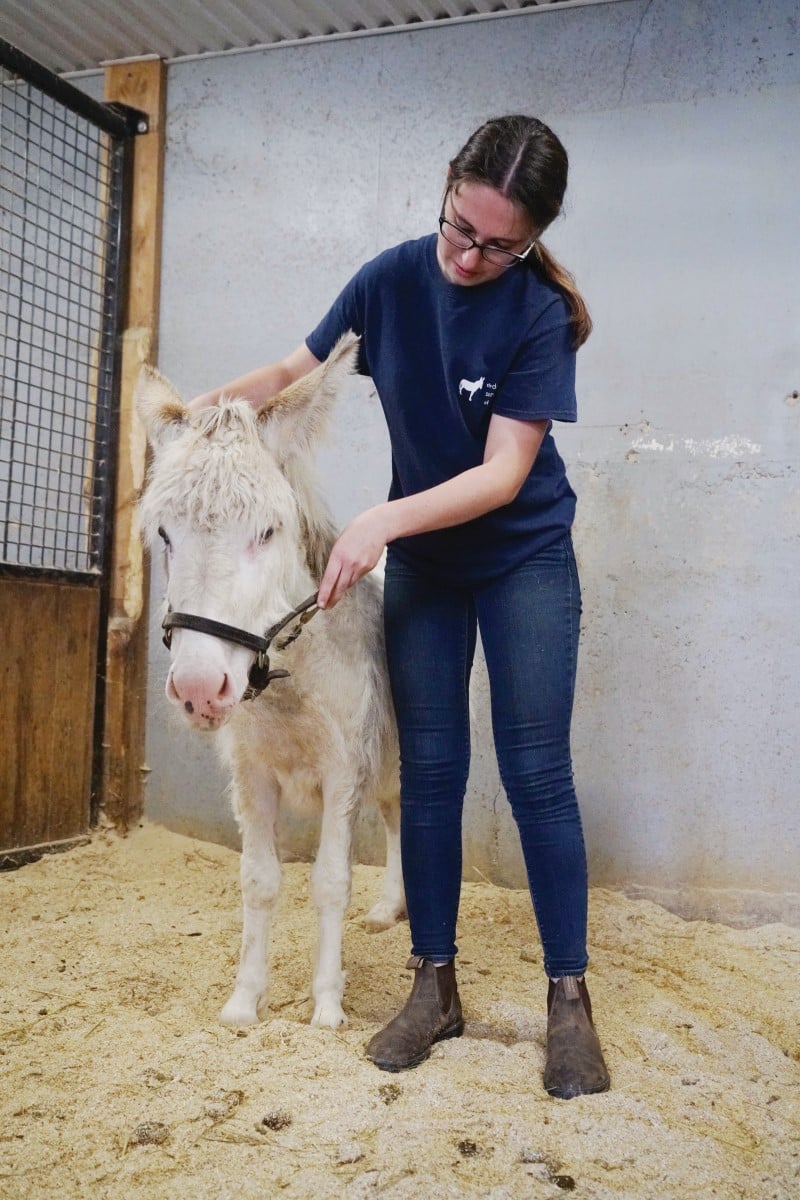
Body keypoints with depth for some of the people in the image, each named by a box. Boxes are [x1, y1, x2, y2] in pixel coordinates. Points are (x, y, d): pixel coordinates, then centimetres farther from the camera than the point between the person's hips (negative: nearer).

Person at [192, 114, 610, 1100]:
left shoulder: (540, 316, -19)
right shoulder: (393, 279, -8)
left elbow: (502, 473, -23)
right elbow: (294, 372, 1)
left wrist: (385, 520, -34)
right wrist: (206, 407, -17)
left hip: (524, 560, -3)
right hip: (421, 565, 3)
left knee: (535, 773, -5)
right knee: (429, 771, 4)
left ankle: (569, 999, 7)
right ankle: (434, 984, 15)